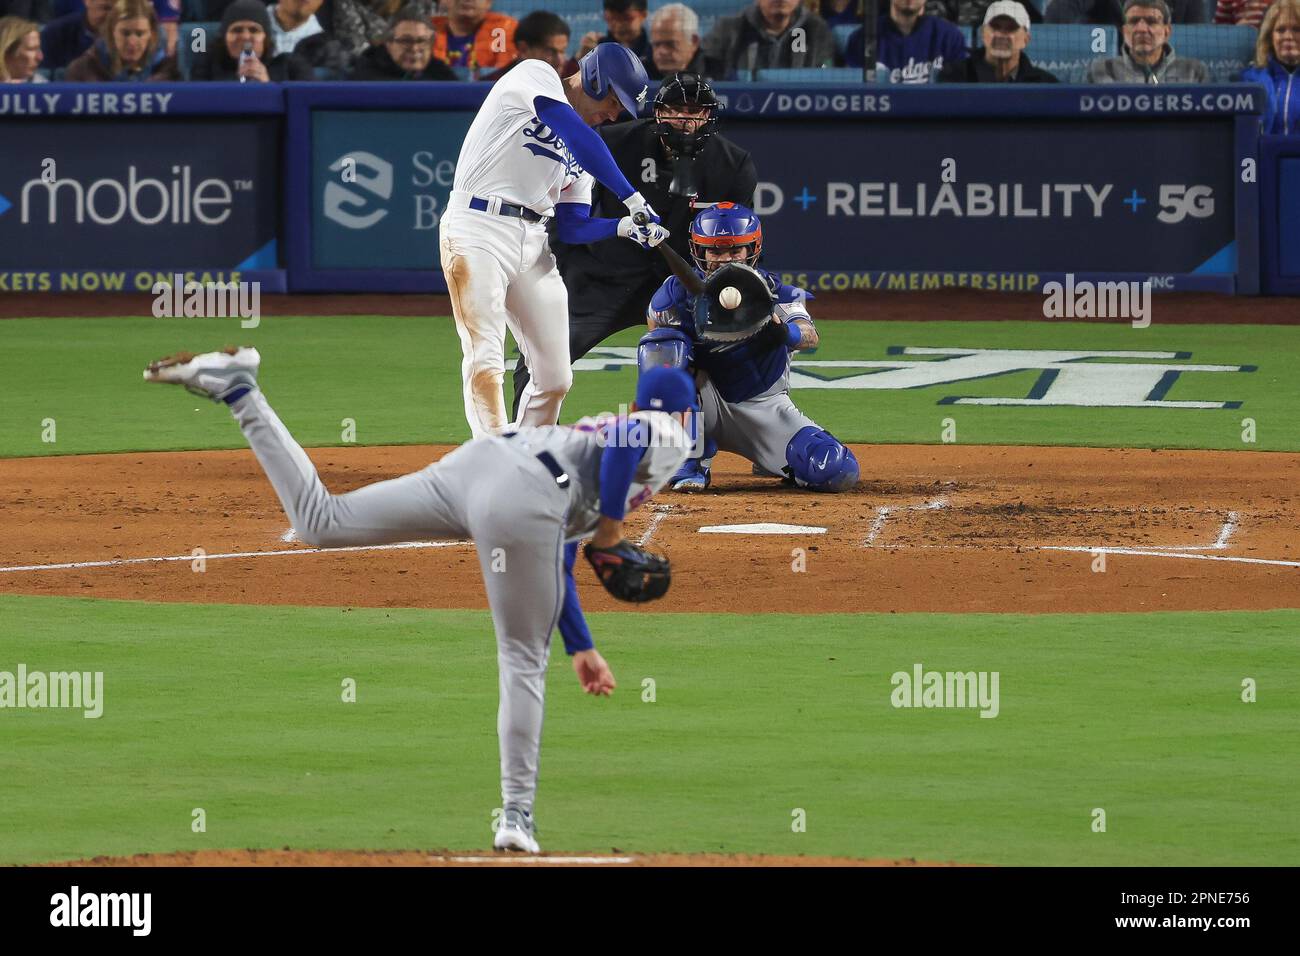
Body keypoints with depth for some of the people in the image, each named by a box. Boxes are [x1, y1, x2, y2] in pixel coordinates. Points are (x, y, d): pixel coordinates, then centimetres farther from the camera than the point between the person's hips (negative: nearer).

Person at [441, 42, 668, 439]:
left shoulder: (581, 152, 19)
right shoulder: (537, 76, -3)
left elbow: (572, 227, 14)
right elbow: (577, 135, -19)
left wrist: (625, 226, -4)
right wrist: (632, 198, -22)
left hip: (533, 243, 8)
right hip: (478, 231, -8)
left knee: (555, 376, 7)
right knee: (485, 362, -16)